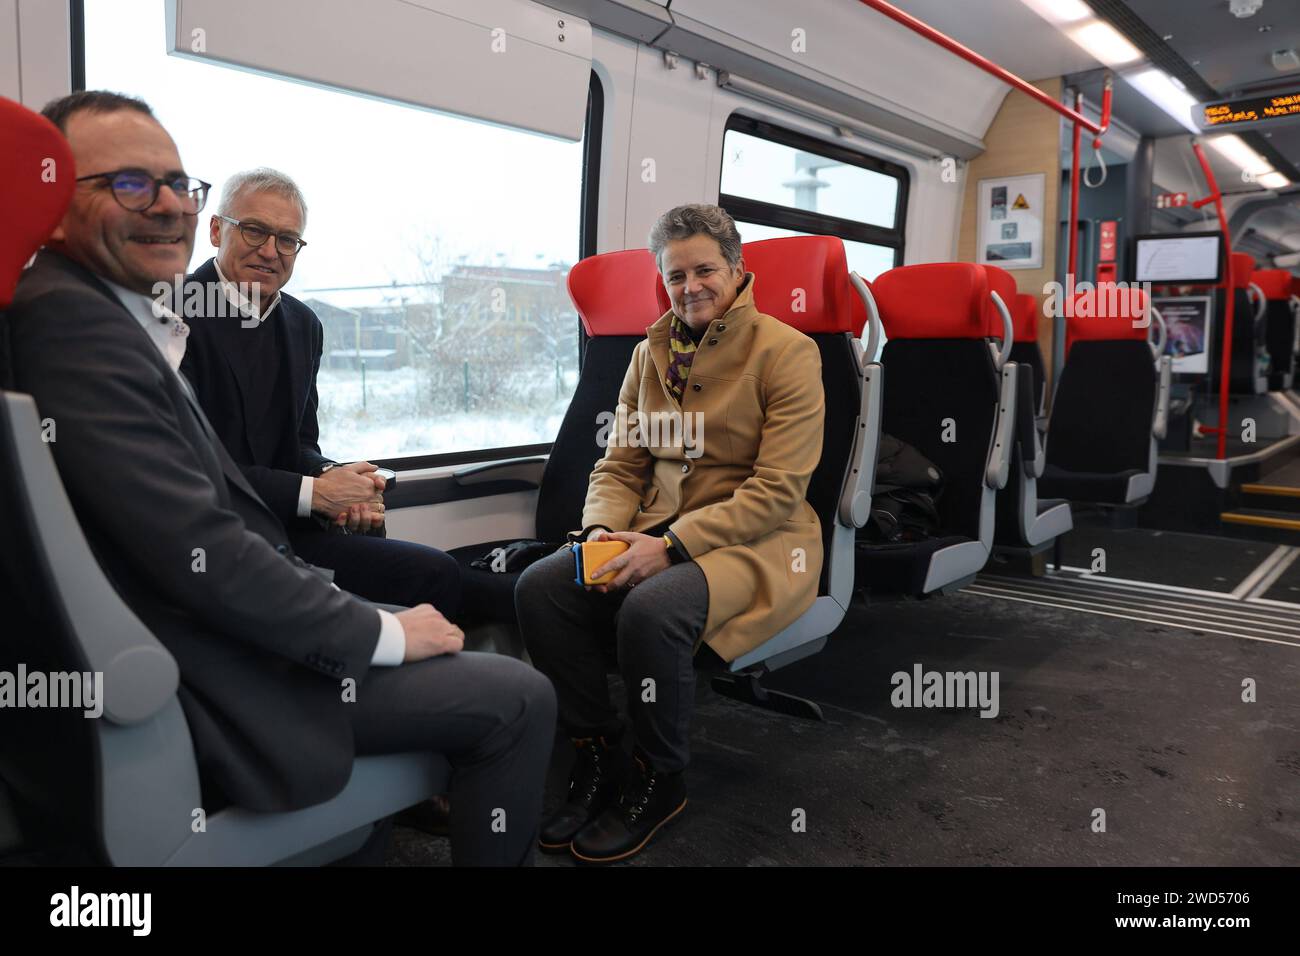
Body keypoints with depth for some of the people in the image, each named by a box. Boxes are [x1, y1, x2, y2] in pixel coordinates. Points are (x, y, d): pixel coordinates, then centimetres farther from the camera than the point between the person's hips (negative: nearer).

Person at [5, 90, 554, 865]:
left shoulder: (114, 317, 10)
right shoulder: (68, 317, -21)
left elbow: (210, 507, 9)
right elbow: (199, 553, -25)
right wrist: (383, 633, -16)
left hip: (214, 636, 10)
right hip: (222, 687, -10)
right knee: (520, 700, -5)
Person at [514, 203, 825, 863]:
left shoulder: (786, 351, -7)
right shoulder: (651, 354, 12)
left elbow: (777, 490, -14)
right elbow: (619, 464, 13)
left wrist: (671, 546, -22)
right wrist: (602, 530, -9)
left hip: (756, 542, -5)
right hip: (657, 531, 6)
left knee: (651, 609, -34)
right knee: (539, 586, -18)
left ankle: (659, 780, -6)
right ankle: (597, 755, -1)